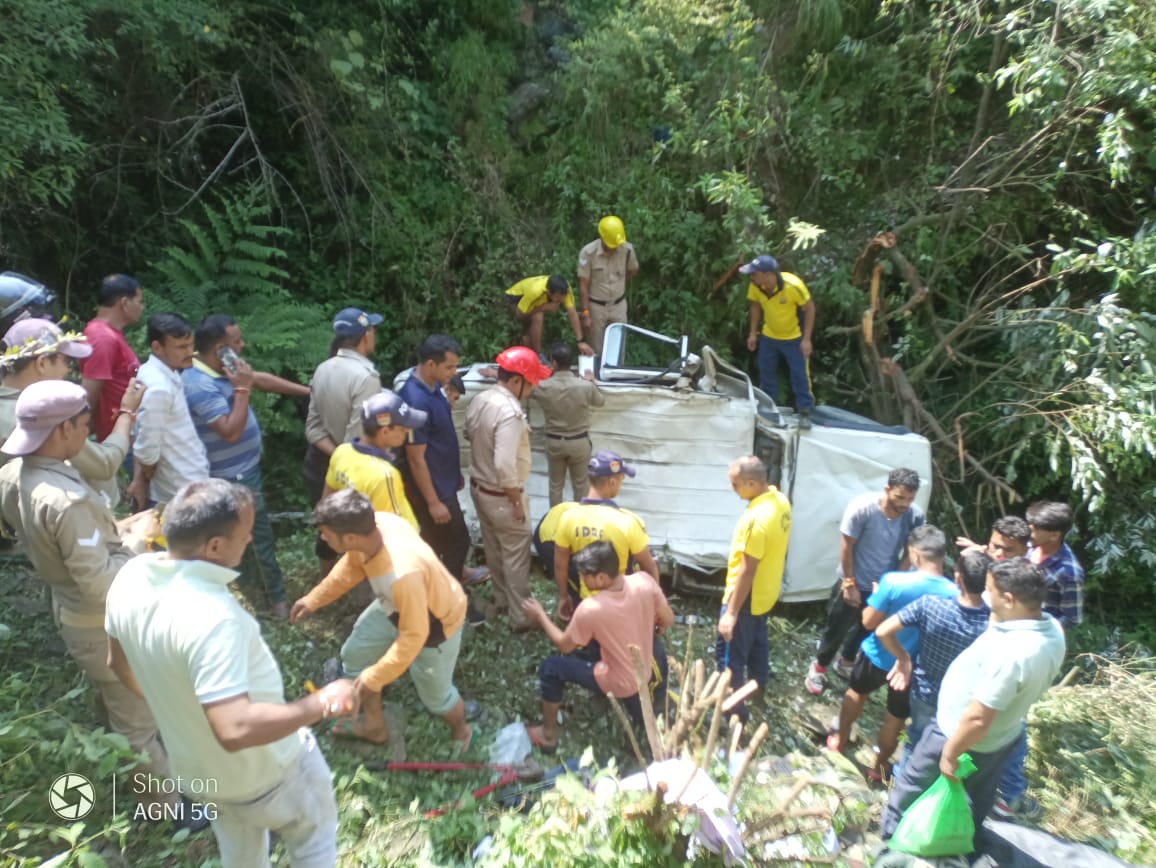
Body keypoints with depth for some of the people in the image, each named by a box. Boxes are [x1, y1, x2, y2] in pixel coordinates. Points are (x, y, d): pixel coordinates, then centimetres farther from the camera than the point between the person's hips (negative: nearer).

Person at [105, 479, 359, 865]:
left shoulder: (130, 576, -14)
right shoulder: (211, 617, -41)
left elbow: (121, 663, 4)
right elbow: (236, 730, -42)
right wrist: (322, 703, -32)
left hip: (195, 766, 7)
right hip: (261, 770, -7)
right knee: (314, 832, 24)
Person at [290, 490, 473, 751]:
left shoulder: (403, 573, -46)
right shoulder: (373, 525, -25)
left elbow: (414, 635, -31)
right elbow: (351, 566, 0)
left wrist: (375, 678, -20)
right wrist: (313, 600, 11)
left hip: (436, 623, -7)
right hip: (396, 606, 7)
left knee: (434, 695, 13)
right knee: (355, 654, 19)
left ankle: (460, 732, 48)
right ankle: (374, 725, 43)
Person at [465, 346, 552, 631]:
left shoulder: (479, 400, -2)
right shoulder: (509, 411, -29)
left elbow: (471, 436, 15)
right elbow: (505, 465, -32)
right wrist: (517, 501, -21)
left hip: (478, 487, 9)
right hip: (501, 495, -9)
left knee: (494, 549, 24)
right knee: (516, 556, 6)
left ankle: (502, 598, 41)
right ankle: (521, 617, 18)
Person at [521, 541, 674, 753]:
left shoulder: (590, 608, -31)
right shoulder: (644, 581, -22)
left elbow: (564, 646, -13)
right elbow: (668, 620, -5)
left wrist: (540, 615, -1)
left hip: (620, 684, -5)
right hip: (648, 671, 5)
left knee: (550, 668, 9)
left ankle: (548, 735, 24)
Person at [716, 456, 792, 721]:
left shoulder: (756, 518, -33)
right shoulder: (780, 500, -4)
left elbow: (747, 570, -29)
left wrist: (731, 612, -23)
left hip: (747, 597, -10)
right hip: (767, 593, 10)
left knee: (728, 653, 5)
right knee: (757, 642, 29)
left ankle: (734, 707, 17)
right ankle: (758, 687, 49)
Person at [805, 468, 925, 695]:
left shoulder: (915, 516, -18)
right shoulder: (862, 508, -28)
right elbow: (846, 547, -18)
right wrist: (850, 584, -14)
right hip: (854, 583, -4)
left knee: (866, 630, 25)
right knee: (836, 629, 13)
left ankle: (846, 662, 50)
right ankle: (819, 667, 37)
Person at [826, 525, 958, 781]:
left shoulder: (893, 581, -29)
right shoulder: (955, 594, -21)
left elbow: (869, 622, -20)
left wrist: (876, 598, -2)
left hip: (877, 655, -1)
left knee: (856, 693, 29)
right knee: (896, 719, 23)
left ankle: (840, 739, 48)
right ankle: (880, 765, 42)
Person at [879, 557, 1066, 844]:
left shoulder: (1009, 652, -41)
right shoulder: (1053, 629, -14)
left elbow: (978, 719, -33)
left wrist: (950, 753, -18)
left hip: (961, 737, -8)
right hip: (1002, 738, 8)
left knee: (913, 784, 18)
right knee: (978, 796, 32)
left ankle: (893, 834, 41)